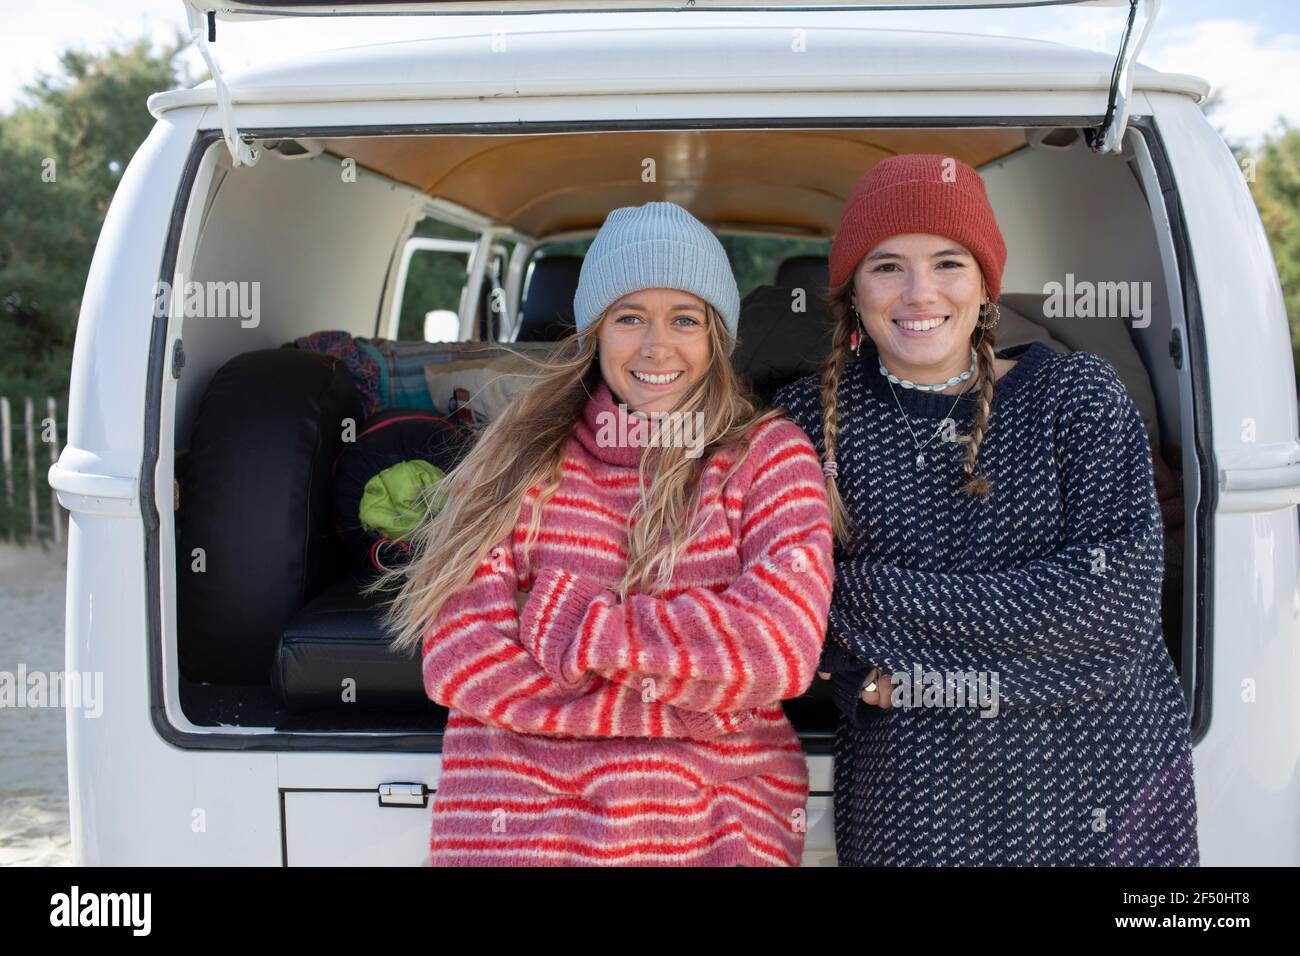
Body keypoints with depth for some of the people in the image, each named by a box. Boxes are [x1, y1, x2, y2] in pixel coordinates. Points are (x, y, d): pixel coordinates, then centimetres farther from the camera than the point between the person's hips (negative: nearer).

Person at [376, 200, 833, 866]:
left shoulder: (769, 454, -2)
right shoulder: (520, 455, -1)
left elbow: (781, 646, -17)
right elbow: (459, 660, -10)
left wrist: (567, 625, -14)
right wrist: (686, 704, -14)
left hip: (711, 828, 0)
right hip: (511, 821, 0)